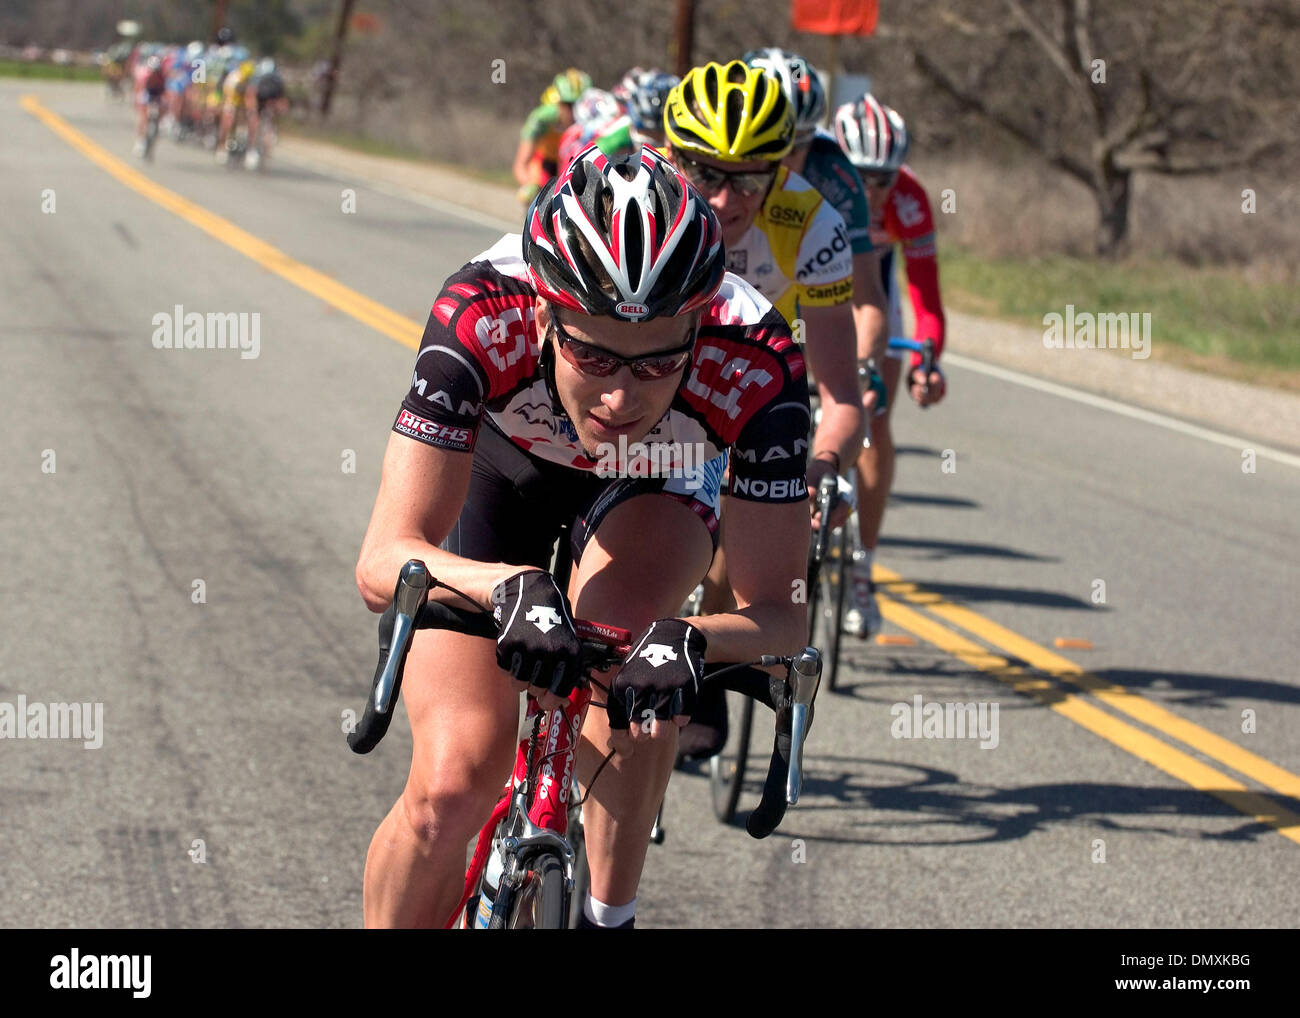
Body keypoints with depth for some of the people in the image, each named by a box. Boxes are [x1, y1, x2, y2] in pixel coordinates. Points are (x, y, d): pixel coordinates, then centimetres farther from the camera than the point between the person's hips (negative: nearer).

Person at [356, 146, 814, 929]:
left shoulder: (755, 362, -38)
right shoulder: (484, 317, -40)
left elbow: (780, 612, -33)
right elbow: (385, 561, -40)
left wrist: (691, 641, -55)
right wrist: (510, 588, -60)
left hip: (649, 493, 1)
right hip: (493, 476, 0)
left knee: (625, 623, -33)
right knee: (451, 787, -15)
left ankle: (610, 916, -15)